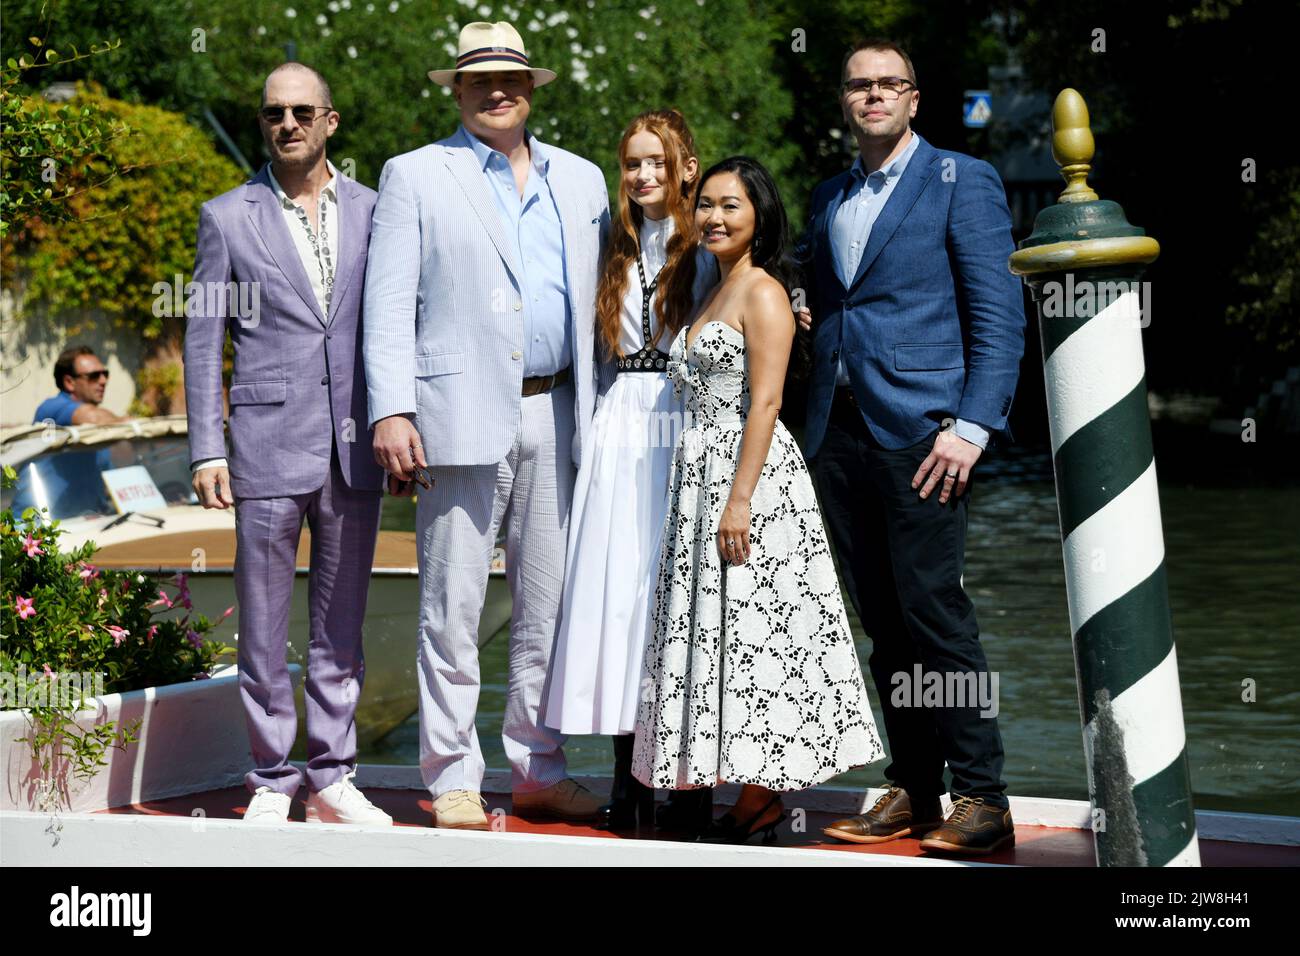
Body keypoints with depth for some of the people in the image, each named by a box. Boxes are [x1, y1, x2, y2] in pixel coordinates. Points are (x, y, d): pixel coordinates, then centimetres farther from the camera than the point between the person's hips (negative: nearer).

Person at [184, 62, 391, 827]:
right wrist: (206, 450, -4)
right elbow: (204, 340, 3)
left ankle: (333, 778, 16)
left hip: (355, 448, 2)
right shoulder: (228, 217, 4)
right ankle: (272, 783, 12)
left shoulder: (372, 211, 9)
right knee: (264, 627, 2)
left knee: (342, 624, 8)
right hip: (270, 446, -2)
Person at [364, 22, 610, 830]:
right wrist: (392, 410, -11)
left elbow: (598, 299, 16)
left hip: (557, 417, 4)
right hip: (465, 416, -4)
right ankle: (453, 779, 7)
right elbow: (390, 302, -1)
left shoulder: (581, 180, 16)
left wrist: (601, 413, 8)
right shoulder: (416, 176, 5)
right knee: (453, 610, -1)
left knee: (550, 607, 8)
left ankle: (539, 770, 18)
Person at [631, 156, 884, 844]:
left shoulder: (763, 291, -8)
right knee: (717, 630, 7)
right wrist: (714, 495, 16)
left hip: (753, 475, -9)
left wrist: (740, 499, -21)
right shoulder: (713, 294, 19)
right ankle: (753, 800, 11)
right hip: (702, 476, 9)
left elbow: (765, 402, -16)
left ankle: (760, 803, -2)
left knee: (750, 630, -8)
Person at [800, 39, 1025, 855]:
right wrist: (816, 425, 10)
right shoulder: (831, 198, 19)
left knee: (933, 612, -10)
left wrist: (971, 428, -15)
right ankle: (911, 793, 13)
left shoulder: (961, 182, 0)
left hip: (919, 431, -6)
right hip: (841, 435, 6)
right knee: (884, 624, 7)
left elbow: (1000, 315, -5)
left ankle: (982, 801, -3)